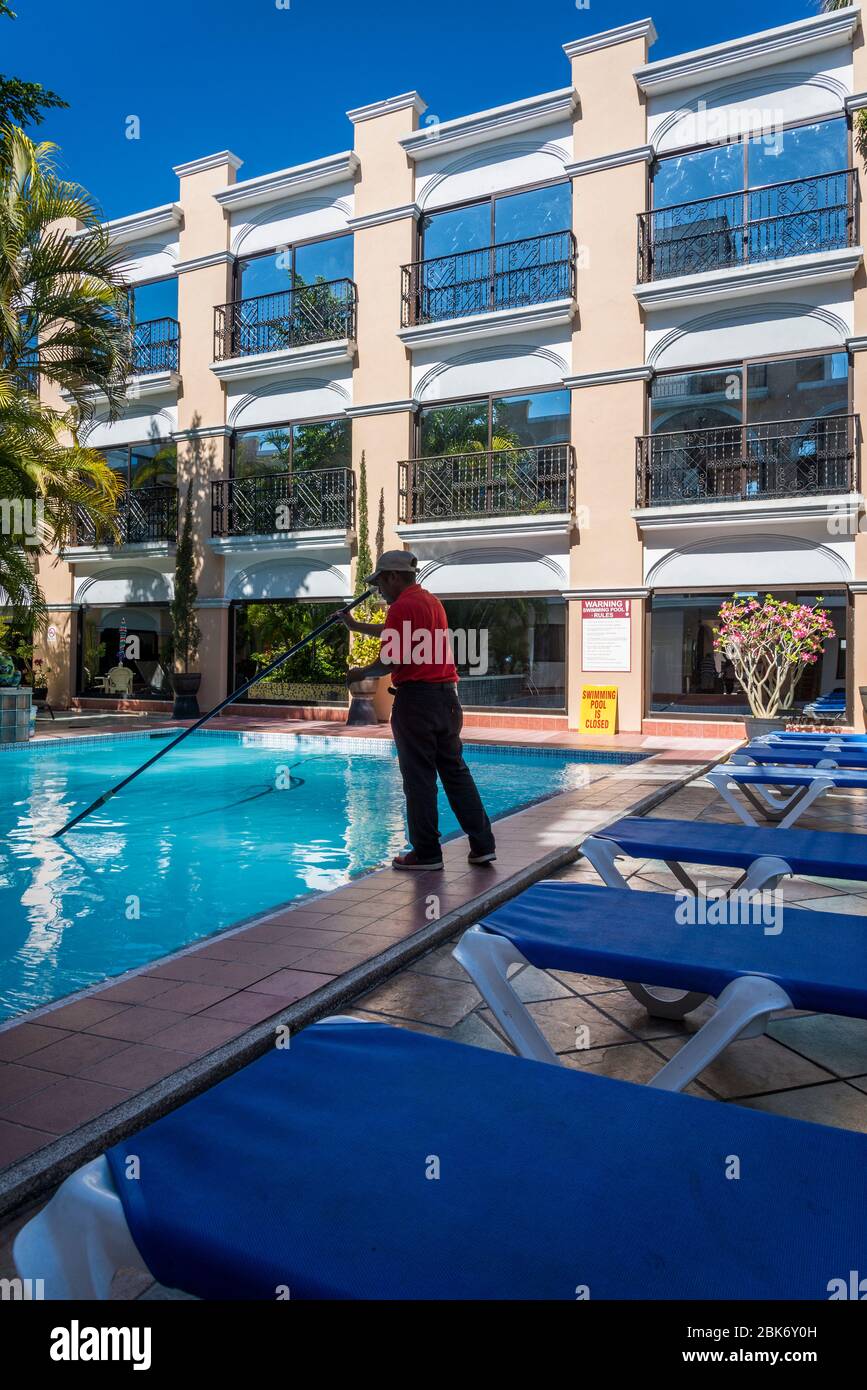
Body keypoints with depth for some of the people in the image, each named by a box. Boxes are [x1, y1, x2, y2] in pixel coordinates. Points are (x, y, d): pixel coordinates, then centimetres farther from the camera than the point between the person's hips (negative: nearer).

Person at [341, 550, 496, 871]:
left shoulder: (402, 606, -12)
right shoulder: (431, 600, 17)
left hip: (416, 698, -9)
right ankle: (482, 845, 14)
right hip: (447, 697, 9)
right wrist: (356, 625, 44)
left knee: (420, 778, 1)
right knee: (456, 771, 13)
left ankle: (427, 853, 8)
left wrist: (361, 673, 1)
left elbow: (390, 663, -17)